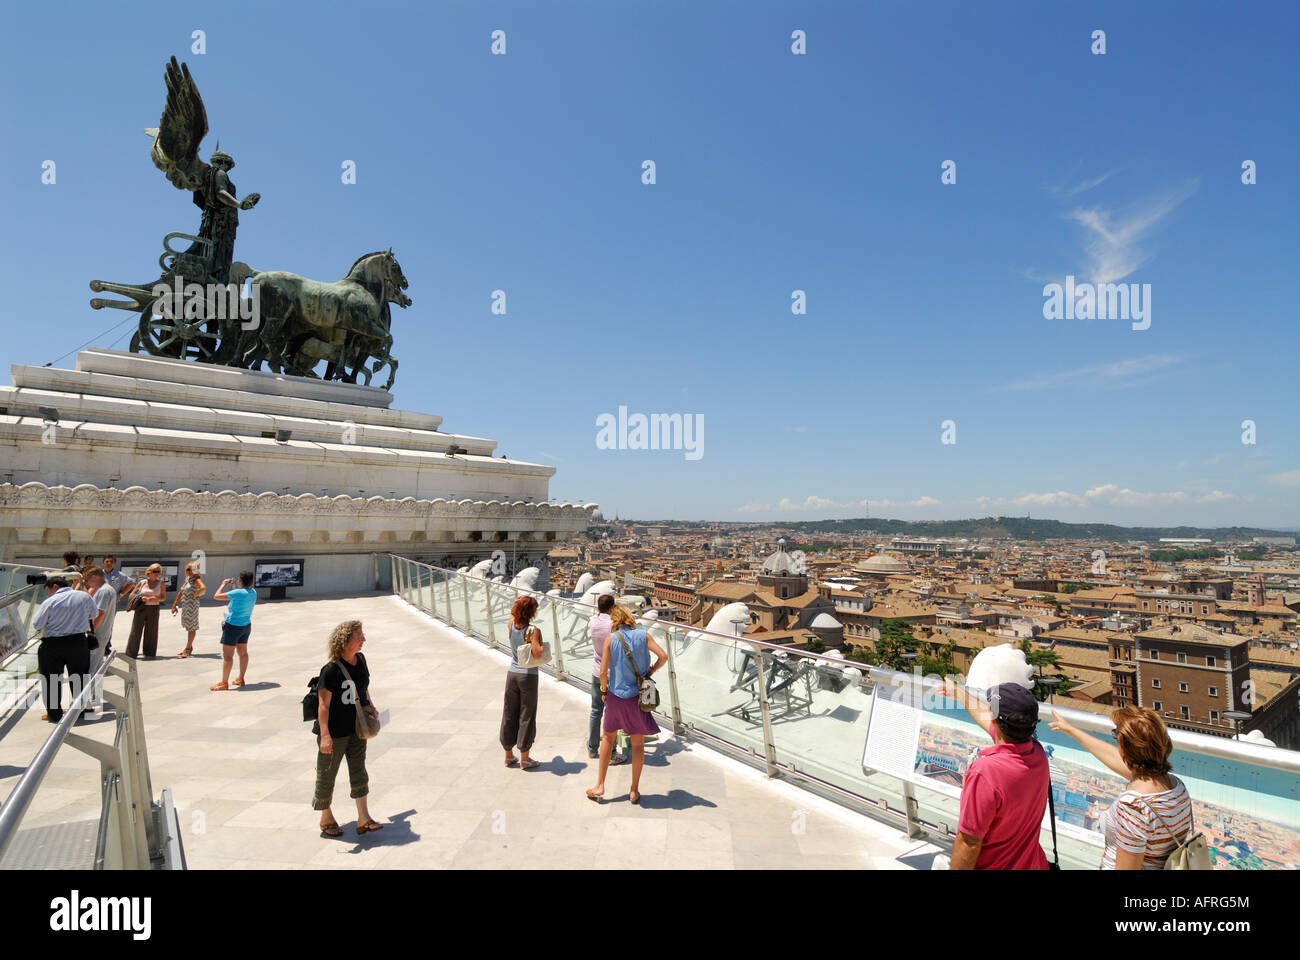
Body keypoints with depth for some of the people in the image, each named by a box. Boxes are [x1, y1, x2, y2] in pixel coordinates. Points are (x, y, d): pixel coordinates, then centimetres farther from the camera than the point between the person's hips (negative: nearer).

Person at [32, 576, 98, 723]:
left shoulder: (49, 602, -11)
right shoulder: (84, 596, -2)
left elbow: (36, 625, -8)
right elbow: (94, 614, 10)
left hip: (52, 646, -3)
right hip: (79, 643, 3)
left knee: (51, 681, 11)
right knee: (80, 678, 16)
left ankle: (54, 714, 16)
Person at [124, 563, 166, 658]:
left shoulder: (161, 584, 5)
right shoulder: (142, 583, 5)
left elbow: (164, 597, 9)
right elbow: (131, 595, 8)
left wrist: (157, 599, -12)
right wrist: (140, 598, -11)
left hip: (154, 609, 0)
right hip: (141, 608, 0)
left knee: (151, 631, 5)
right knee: (136, 630, -3)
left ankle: (150, 653, 16)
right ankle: (130, 653, 6)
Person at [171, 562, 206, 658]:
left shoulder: (197, 579, -13)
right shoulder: (187, 579, 13)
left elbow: (203, 588, -34)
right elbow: (180, 592, 20)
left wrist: (196, 595, -20)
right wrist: (174, 605, 19)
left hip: (192, 605, -9)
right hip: (185, 605, 9)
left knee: (191, 627, 0)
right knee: (188, 625, 16)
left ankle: (187, 649, 6)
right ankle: (189, 647, 27)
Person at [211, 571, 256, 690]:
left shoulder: (238, 593, -24)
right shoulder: (253, 592, -2)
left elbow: (217, 596, -18)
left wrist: (224, 584, -3)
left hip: (233, 626, -8)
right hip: (246, 625, 8)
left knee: (227, 655, -1)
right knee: (243, 653, 15)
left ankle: (224, 683, 3)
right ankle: (240, 679, 25)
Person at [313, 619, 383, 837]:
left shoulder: (360, 659, -1)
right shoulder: (331, 670, -22)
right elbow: (323, 705, -21)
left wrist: (370, 707, 21)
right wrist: (325, 735, -24)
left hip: (356, 728, 6)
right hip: (334, 733, -6)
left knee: (359, 770, 4)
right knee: (327, 774, 11)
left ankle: (363, 819, 8)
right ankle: (326, 818, 31)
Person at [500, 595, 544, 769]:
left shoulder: (511, 625, -2)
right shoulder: (533, 631, -19)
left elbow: (513, 615, 22)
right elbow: (537, 653, -28)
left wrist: (516, 603, 14)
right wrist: (541, 645, -11)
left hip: (512, 674, 5)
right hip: (528, 676, -5)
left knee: (509, 714, 15)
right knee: (526, 715, 6)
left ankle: (509, 755, 28)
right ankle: (524, 758, 14)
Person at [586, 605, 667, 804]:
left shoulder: (611, 639, -6)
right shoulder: (643, 636, -3)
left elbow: (603, 672, -8)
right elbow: (663, 656, -12)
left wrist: (604, 691, 8)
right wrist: (651, 671, 4)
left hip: (616, 696, 0)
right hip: (638, 696, 0)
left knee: (607, 738, 18)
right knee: (638, 743, 12)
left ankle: (600, 786, 24)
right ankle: (634, 791, 18)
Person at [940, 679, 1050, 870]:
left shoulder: (984, 773, -35)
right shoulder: (1038, 753, -10)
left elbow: (969, 843, -28)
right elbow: (986, 717, 8)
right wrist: (959, 694, 23)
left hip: (994, 865, -6)